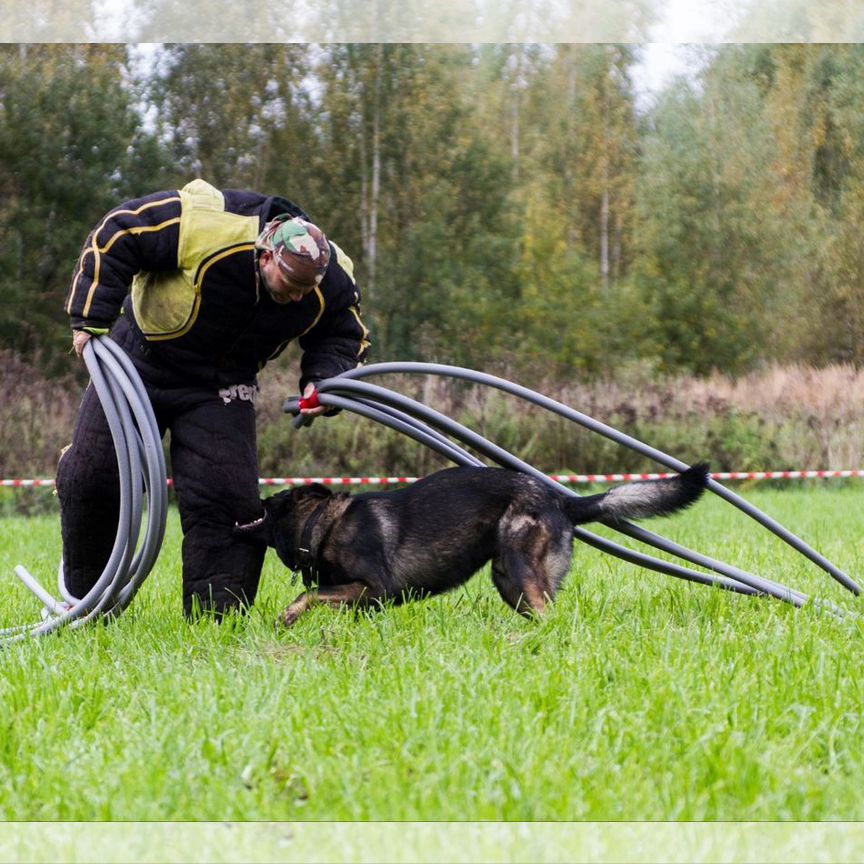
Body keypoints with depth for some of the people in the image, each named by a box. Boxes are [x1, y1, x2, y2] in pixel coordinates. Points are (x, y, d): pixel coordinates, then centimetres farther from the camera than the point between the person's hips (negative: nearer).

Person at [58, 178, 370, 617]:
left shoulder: (332, 284, -18)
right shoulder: (199, 225, -32)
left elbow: (343, 338, 2)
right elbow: (114, 237, -23)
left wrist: (321, 379, -19)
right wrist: (91, 319, -23)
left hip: (219, 390, 2)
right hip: (140, 361, -2)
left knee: (228, 499, -12)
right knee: (92, 474, -1)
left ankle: (216, 614, -6)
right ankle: (84, 598, 19)